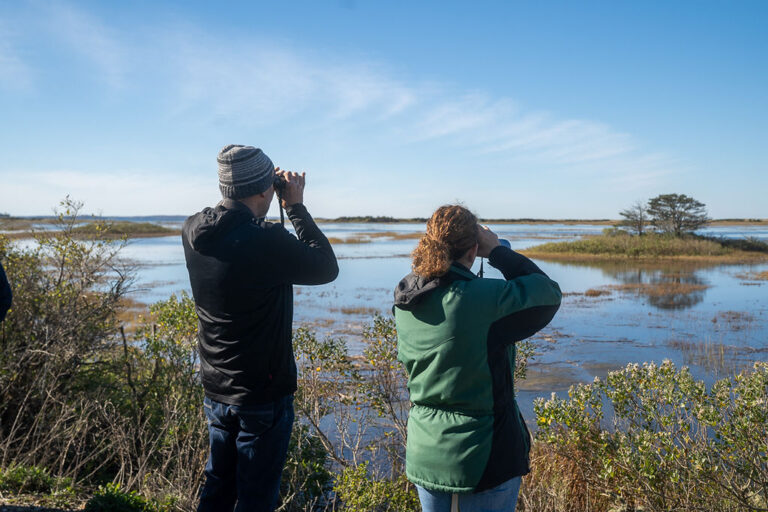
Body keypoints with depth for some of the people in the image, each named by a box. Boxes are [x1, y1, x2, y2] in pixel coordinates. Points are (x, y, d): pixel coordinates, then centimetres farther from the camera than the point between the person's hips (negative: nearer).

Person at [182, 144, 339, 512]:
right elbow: (327, 268, -12)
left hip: (215, 391, 7)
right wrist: (296, 206, -7)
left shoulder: (193, 232, -6)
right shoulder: (266, 241, -27)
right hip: (263, 397, -6)